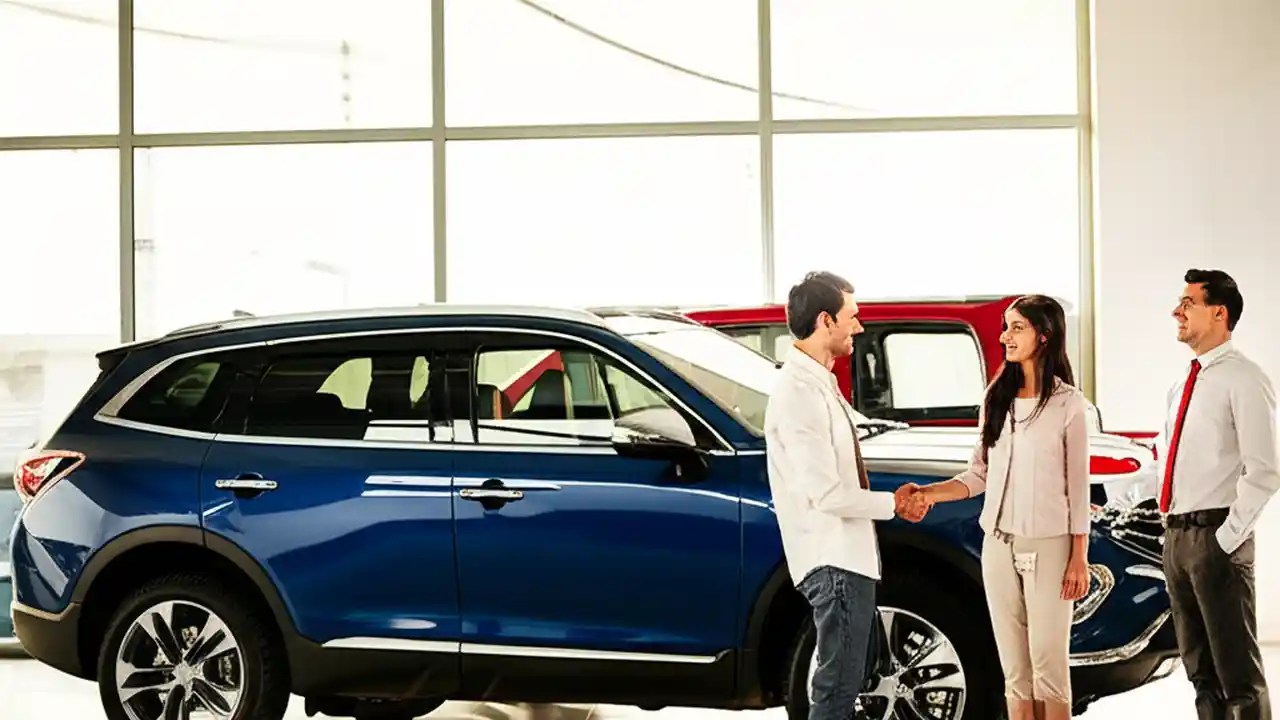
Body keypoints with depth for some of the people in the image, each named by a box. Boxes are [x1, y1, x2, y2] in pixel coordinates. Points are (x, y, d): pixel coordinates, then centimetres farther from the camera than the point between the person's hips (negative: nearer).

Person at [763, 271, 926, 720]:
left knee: (842, 683, 17)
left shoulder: (819, 384, 12)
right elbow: (826, 494, -22)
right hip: (834, 563, -10)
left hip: (846, 557, 10)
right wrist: (892, 504, -8)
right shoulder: (799, 392, -19)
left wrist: (894, 499, 4)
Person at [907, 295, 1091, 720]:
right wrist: (929, 493, -8)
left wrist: (1079, 559, -7)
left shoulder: (1068, 403, -5)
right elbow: (980, 474, 8)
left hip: (1048, 545, -5)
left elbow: (1078, 487, -4)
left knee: (1049, 666, -3)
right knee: (1014, 670, 8)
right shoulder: (996, 398, 8)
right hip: (999, 545, 5)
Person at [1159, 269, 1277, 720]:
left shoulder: (1244, 381, -11)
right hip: (1176, 535, 9)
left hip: (1216, 537, -9)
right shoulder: (1181, 387, 14)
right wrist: (1172, 523, 13)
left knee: (1238, 672, -4)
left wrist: (1227, 537, -16)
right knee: (1200, 669, 14)